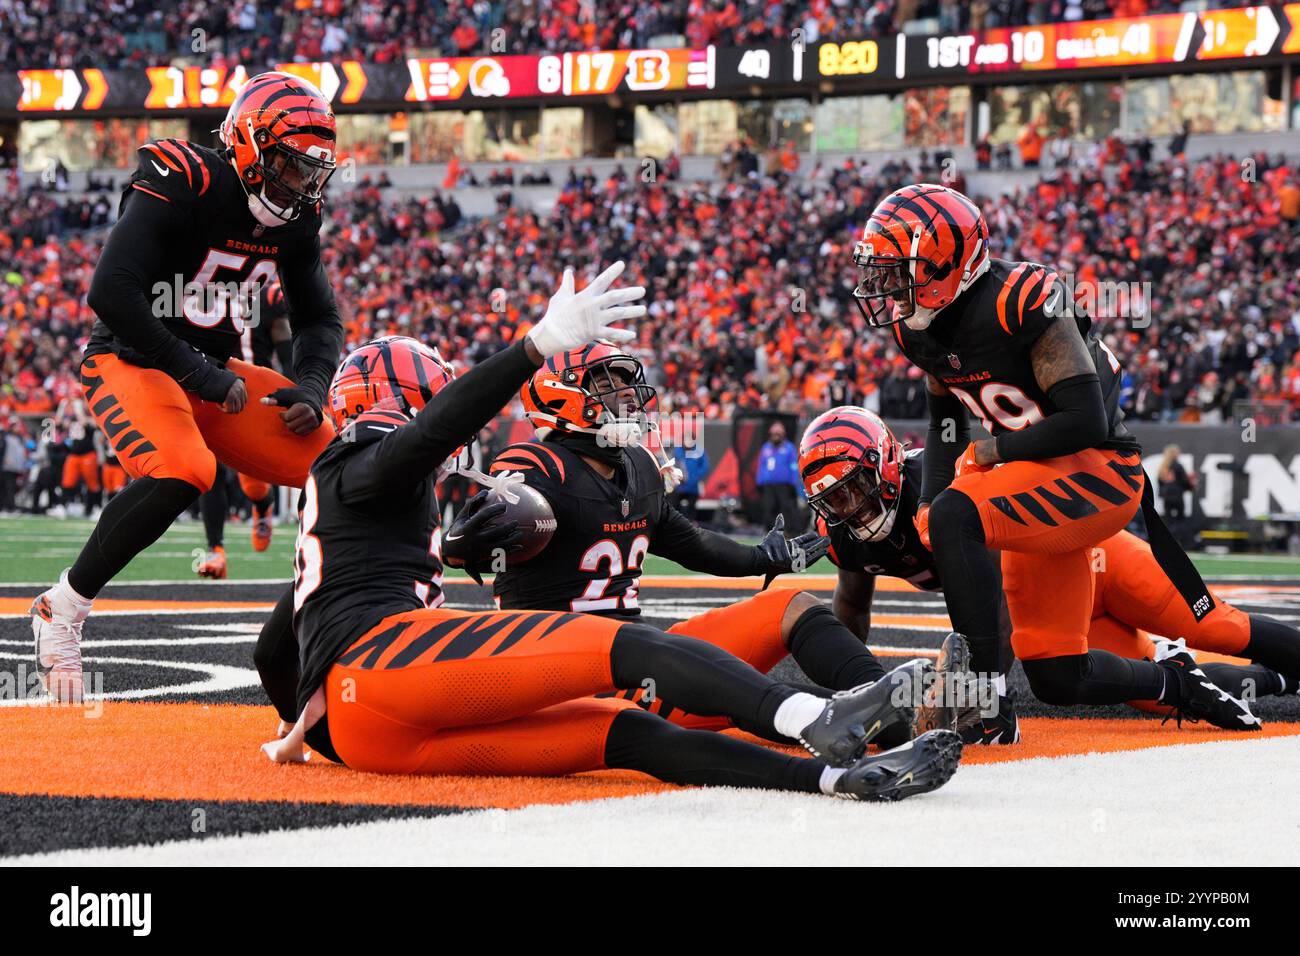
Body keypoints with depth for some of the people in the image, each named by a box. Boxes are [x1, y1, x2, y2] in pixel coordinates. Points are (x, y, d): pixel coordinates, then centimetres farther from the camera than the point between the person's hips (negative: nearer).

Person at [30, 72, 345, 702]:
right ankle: (62, 609, -20)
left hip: (214, 371, 8)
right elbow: (111, 292, -28)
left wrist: (311, 390, -6)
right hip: (130, 361, -8)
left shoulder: (296, 218, 4)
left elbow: (320, 319, 16)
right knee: (183, 472, -36)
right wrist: (201, 376, -24)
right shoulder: (180, 185, -20)